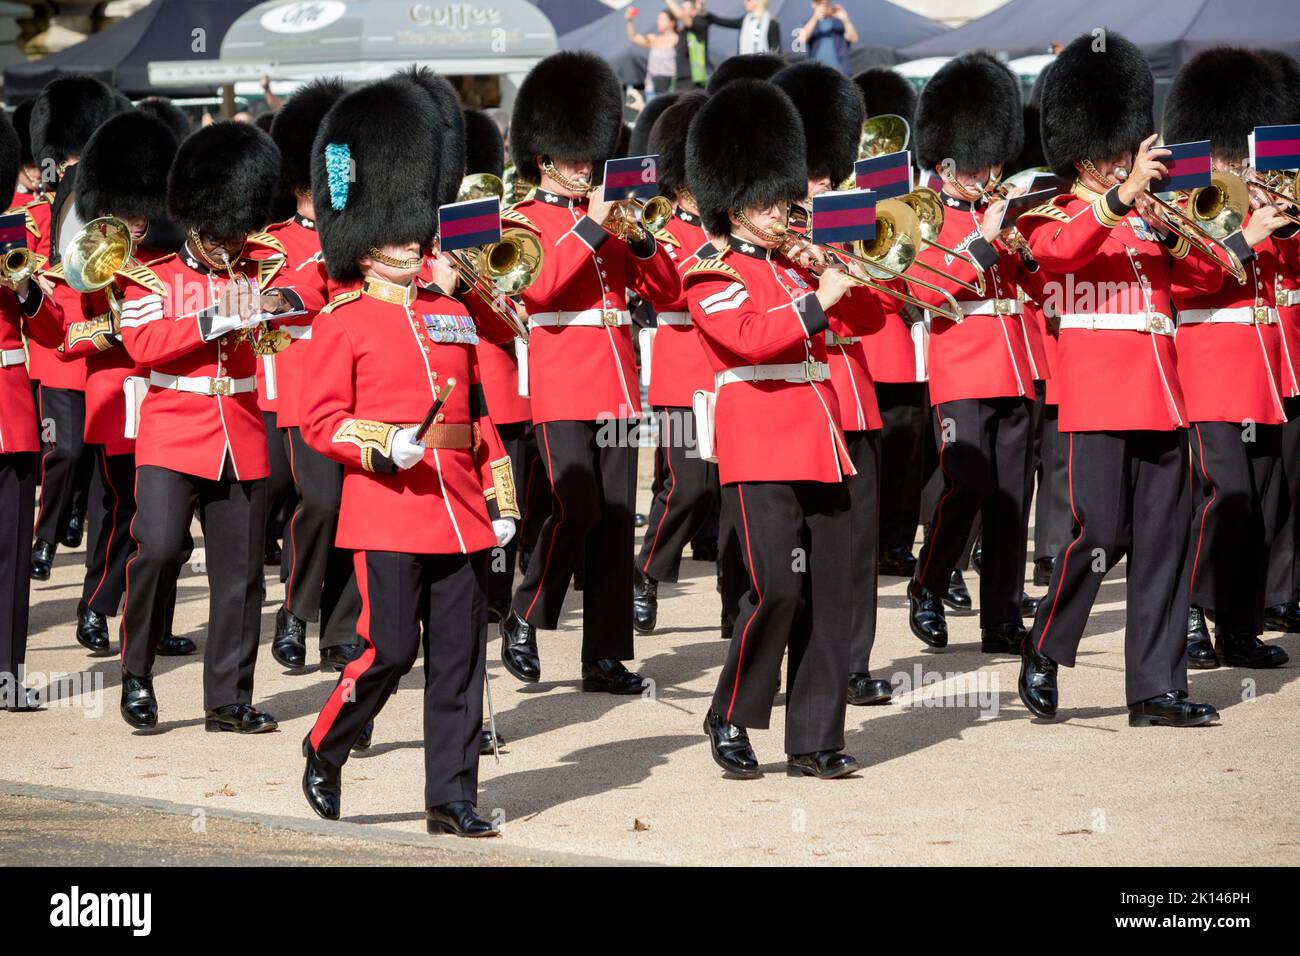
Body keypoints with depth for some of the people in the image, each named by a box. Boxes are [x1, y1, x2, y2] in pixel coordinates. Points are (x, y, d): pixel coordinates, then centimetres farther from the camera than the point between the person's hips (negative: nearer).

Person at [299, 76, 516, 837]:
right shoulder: (345, 322, -1)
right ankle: (324, 754, 17)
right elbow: (320, 421, -4)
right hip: (388, 511, -5)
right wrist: (383, 447, -20)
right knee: (389, 650, -7)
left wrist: (501, 498, 12)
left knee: (460, 659, 3)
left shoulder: (451, 313, 15)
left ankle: (453, 797, 8)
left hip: (461, 511, 5)